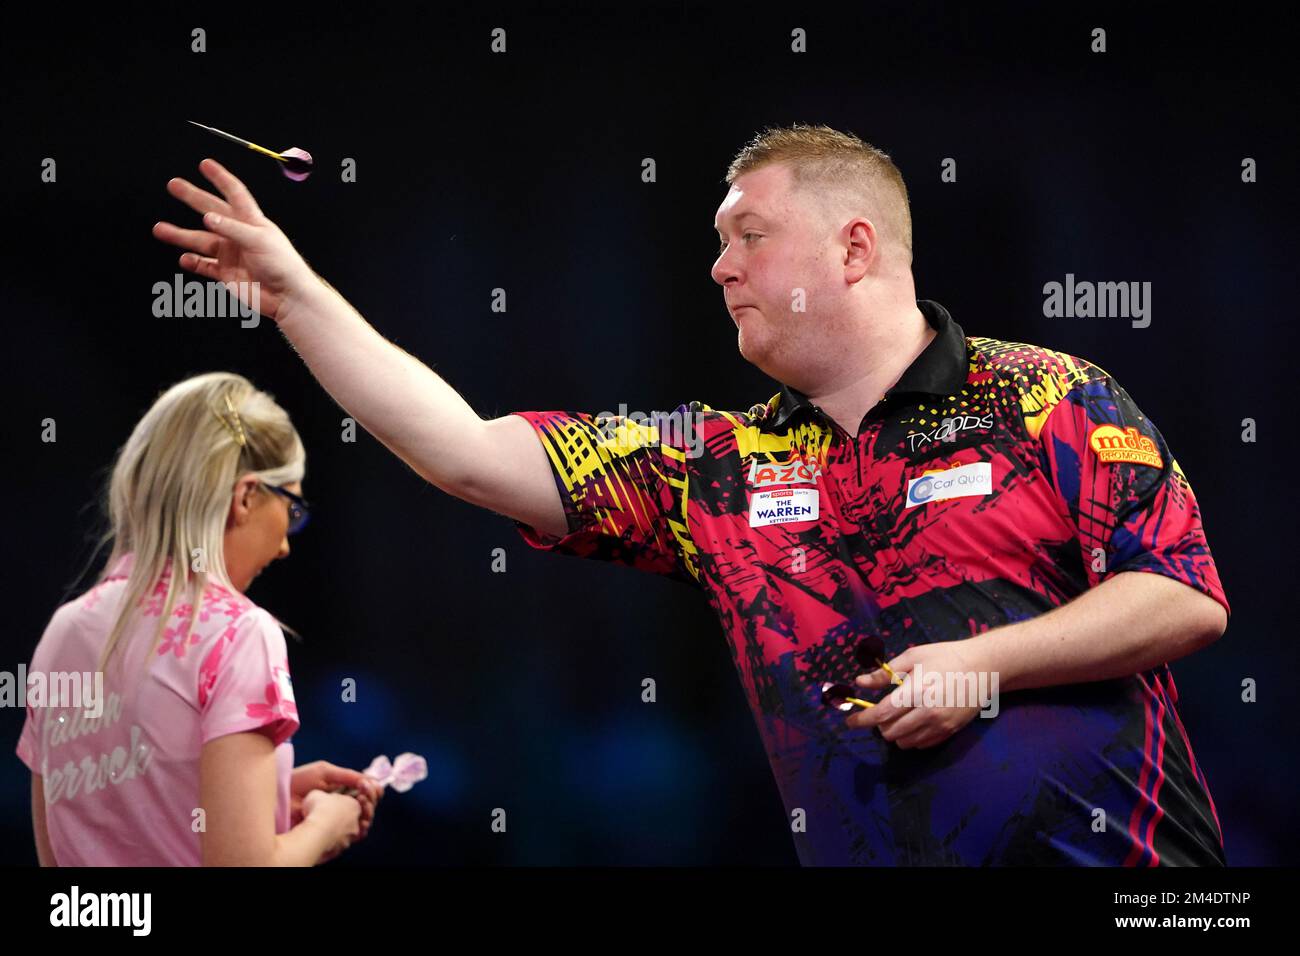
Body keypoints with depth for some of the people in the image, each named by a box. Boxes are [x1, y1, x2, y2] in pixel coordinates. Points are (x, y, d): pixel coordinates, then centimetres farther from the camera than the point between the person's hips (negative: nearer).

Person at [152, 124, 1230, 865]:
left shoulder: (1046, 400, 0)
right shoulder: (717, 465, 10)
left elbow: (1189, 600, -6)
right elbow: (466, 453, 9)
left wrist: (984, 663, -15)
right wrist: (292, 290, 8)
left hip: (1111, 843, -3)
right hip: (872, 850, 4)